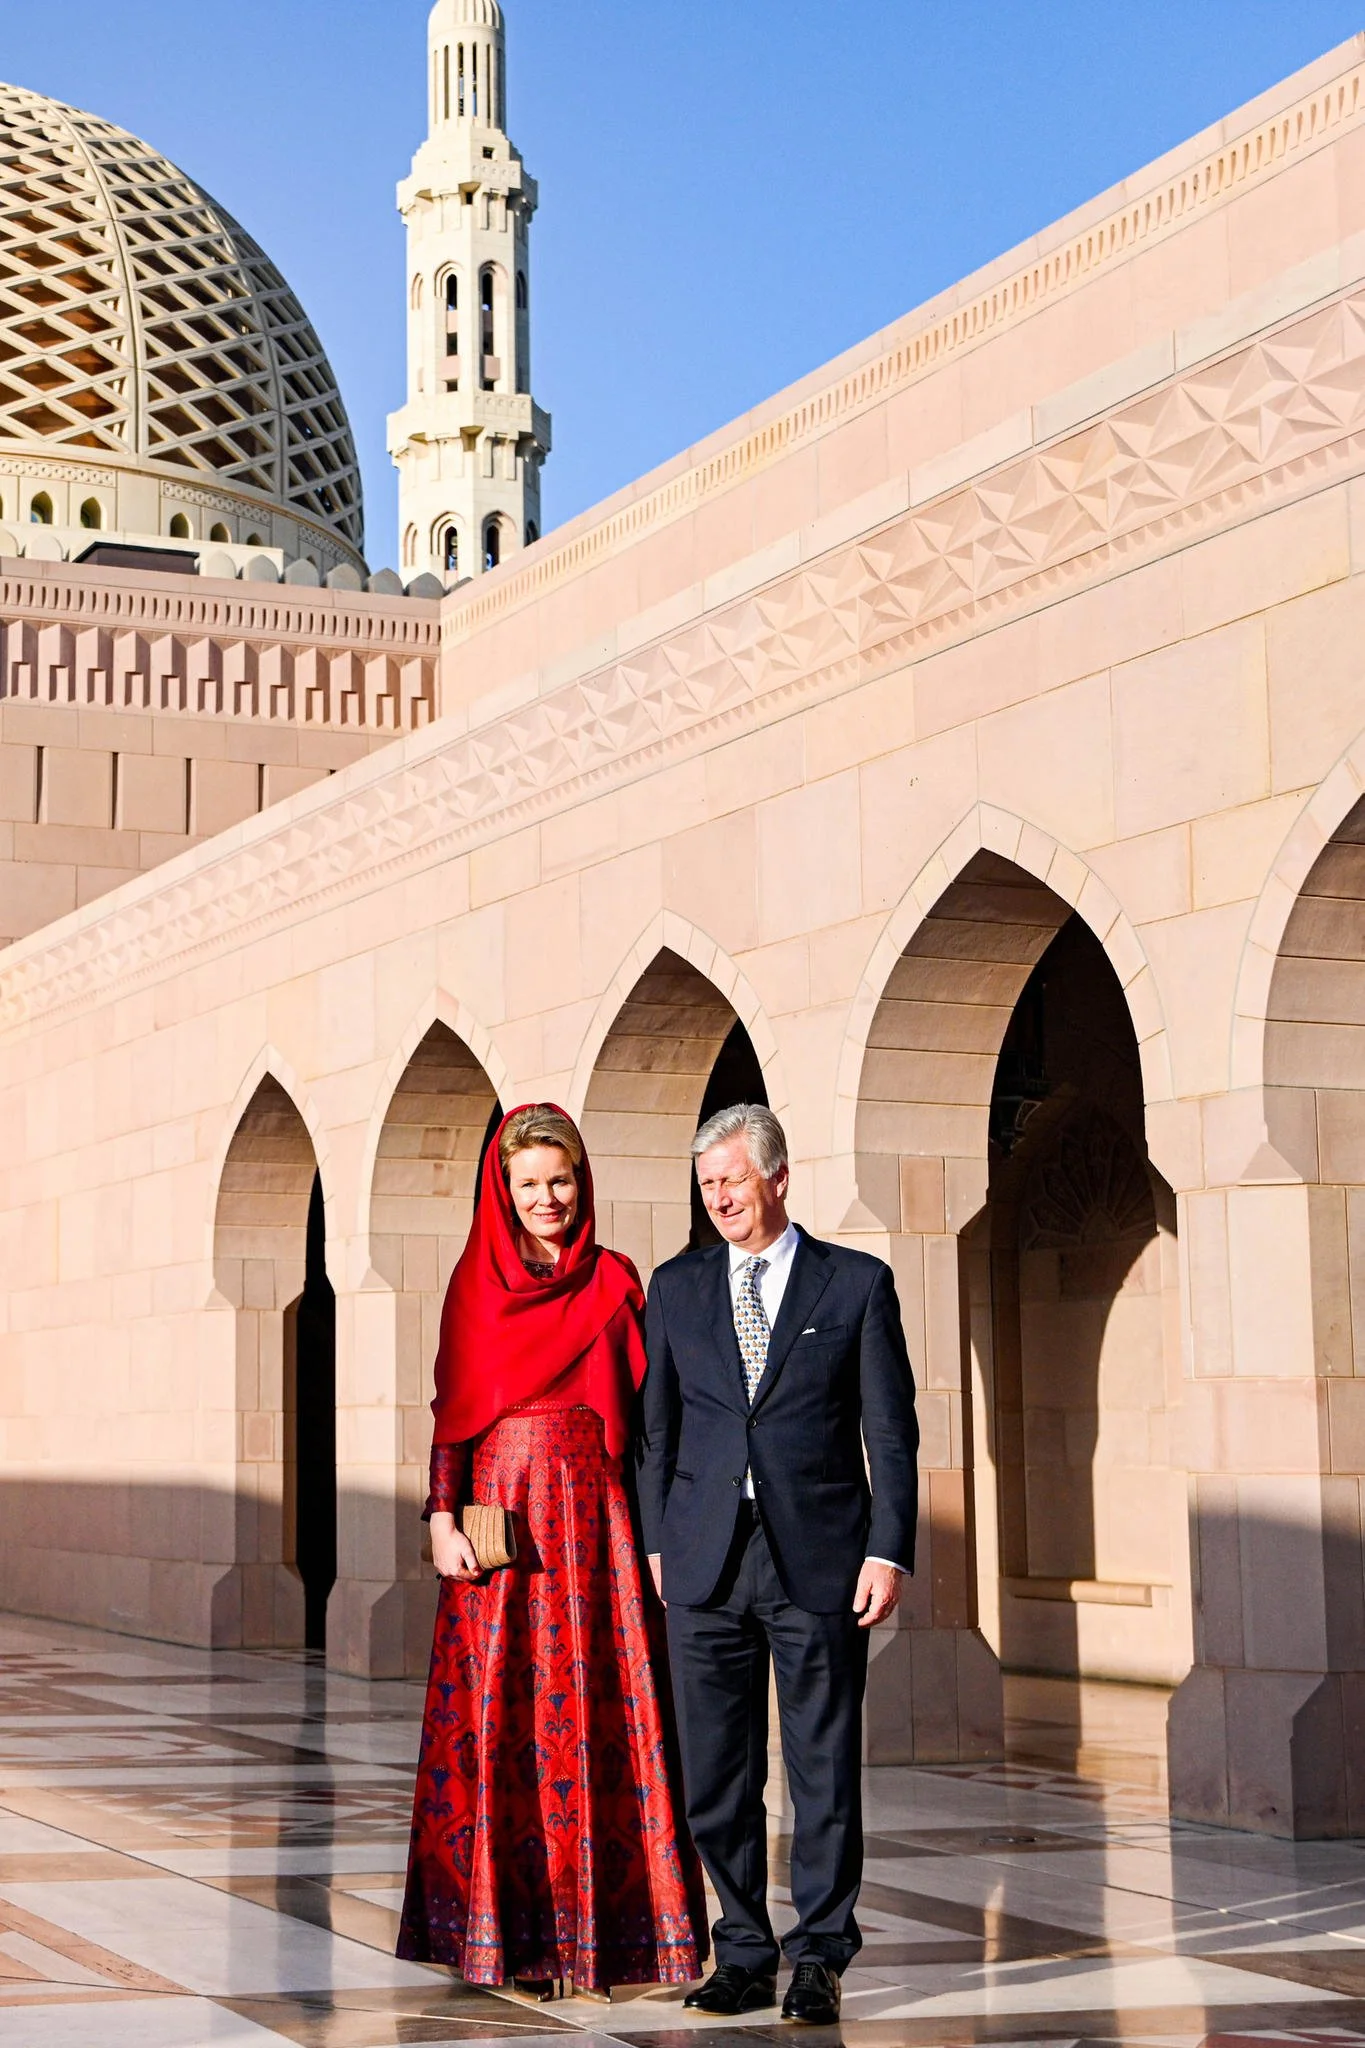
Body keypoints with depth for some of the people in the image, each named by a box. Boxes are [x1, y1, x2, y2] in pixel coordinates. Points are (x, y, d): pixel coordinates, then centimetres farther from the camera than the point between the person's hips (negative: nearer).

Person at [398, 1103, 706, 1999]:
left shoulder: (616, 1281, 9)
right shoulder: (478, 1280, 6)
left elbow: (643, 1409, 7)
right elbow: (453, 1406, 3)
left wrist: (653, 1527, -1)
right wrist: (443, 1517, -7)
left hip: (596, 1515, 1)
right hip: (504, 1507, -1)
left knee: (599, 1708, -1)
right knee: (499, 1714, -2)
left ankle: (600, 1918, 6)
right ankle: (502, 1925, 6)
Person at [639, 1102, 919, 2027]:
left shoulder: (858, 1283, 2)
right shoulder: (678, 1287, 10)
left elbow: (891, 1432, 1)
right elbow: (659, 1427, 13)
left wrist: (888, 1551, -6)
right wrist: (656, 1543, 7)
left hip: (819, 1560, -3)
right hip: (706, 1564, 3)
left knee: (825, 1767, 1)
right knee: (716, 1774, 5)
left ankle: (820, 1959, 12)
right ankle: (744, 1953, 17)